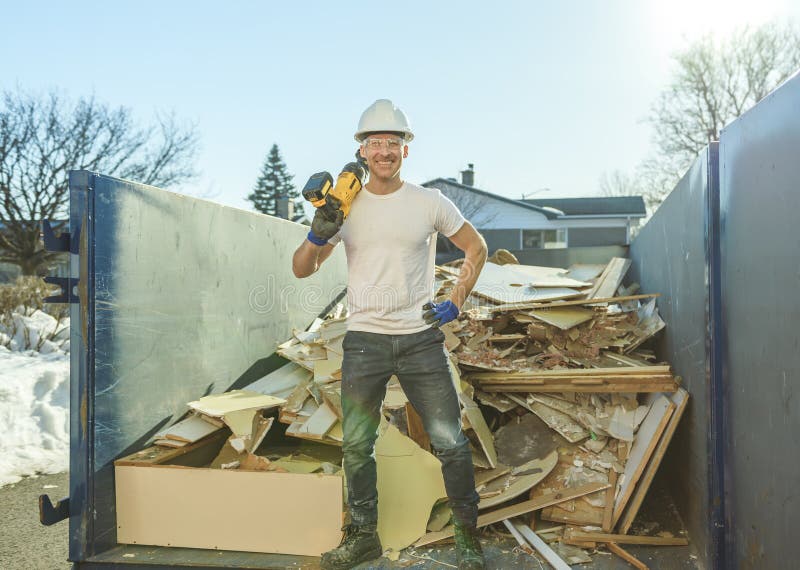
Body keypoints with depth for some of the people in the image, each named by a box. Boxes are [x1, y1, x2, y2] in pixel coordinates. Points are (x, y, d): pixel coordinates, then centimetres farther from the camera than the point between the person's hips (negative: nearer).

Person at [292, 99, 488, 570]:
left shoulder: (430, 202, 2)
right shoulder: (347, 205, 4)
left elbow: (477, 249, 13)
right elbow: (302, 269, 5)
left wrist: (455, 304, 3)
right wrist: (318, 235, -15)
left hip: (422, 338, -1)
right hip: (364, 340, 1)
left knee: (450, 442, 0)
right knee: (357, 446, 7)